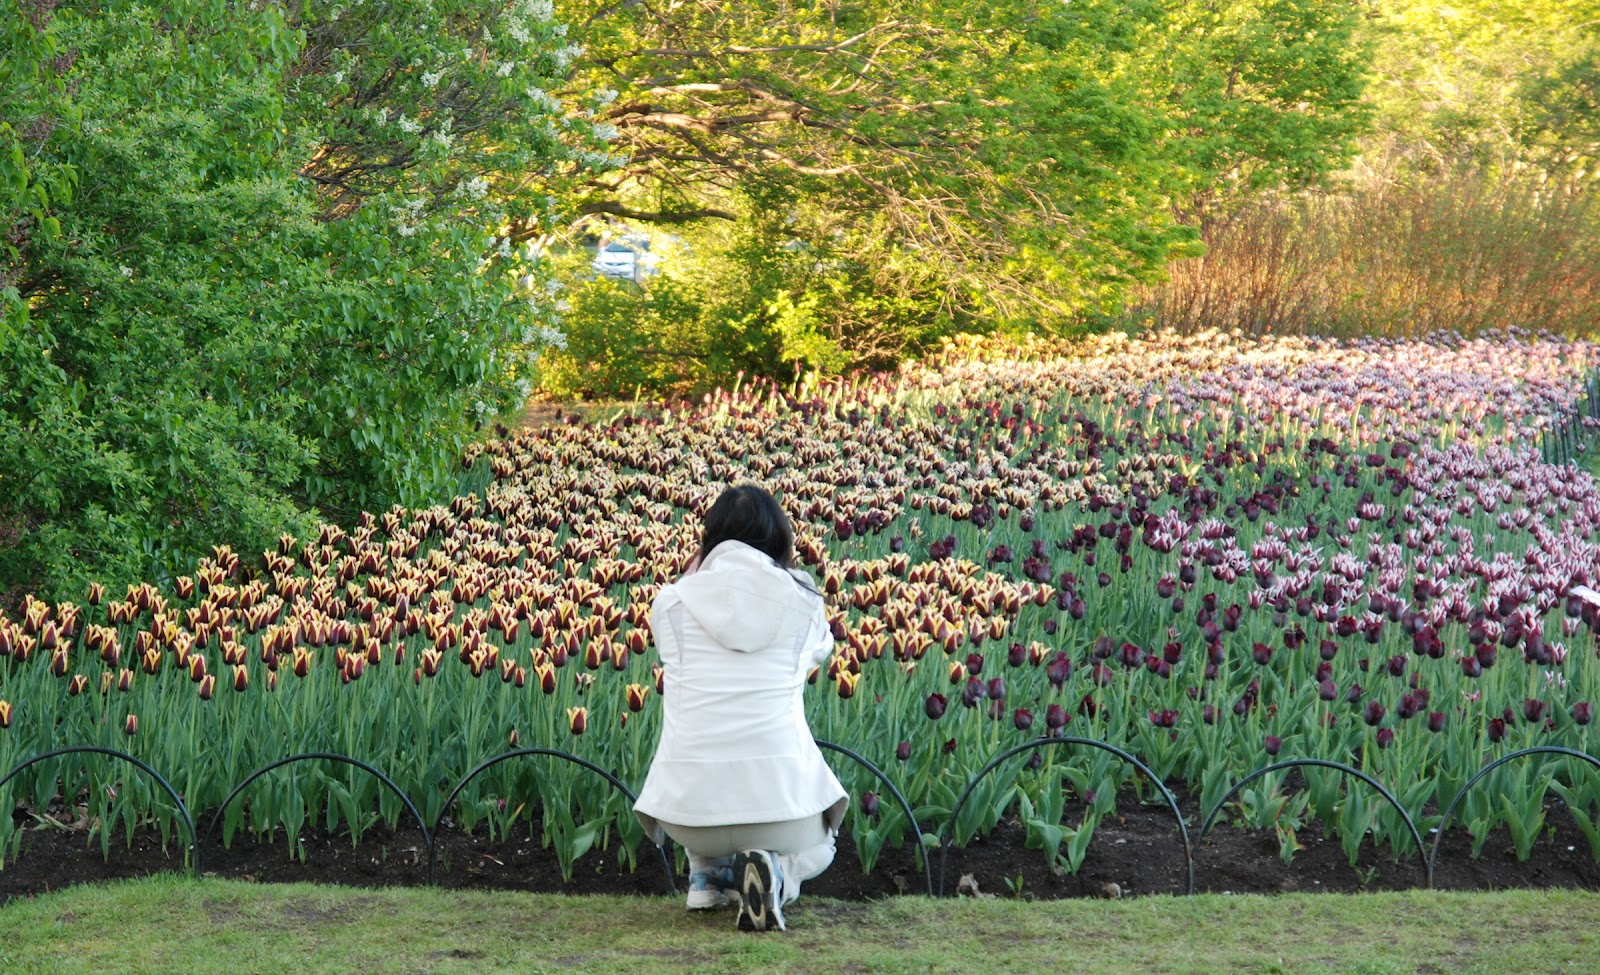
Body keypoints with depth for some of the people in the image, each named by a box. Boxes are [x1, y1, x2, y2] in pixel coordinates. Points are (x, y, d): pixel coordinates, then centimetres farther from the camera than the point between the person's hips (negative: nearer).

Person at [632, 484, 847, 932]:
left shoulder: (673, 601, 3)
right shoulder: (803, 599, 4)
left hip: (691, 803, 2)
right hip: (780, 793, -2)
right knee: (817, 850, 33)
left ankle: (705, 872, 19)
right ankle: (774, 870, -4)